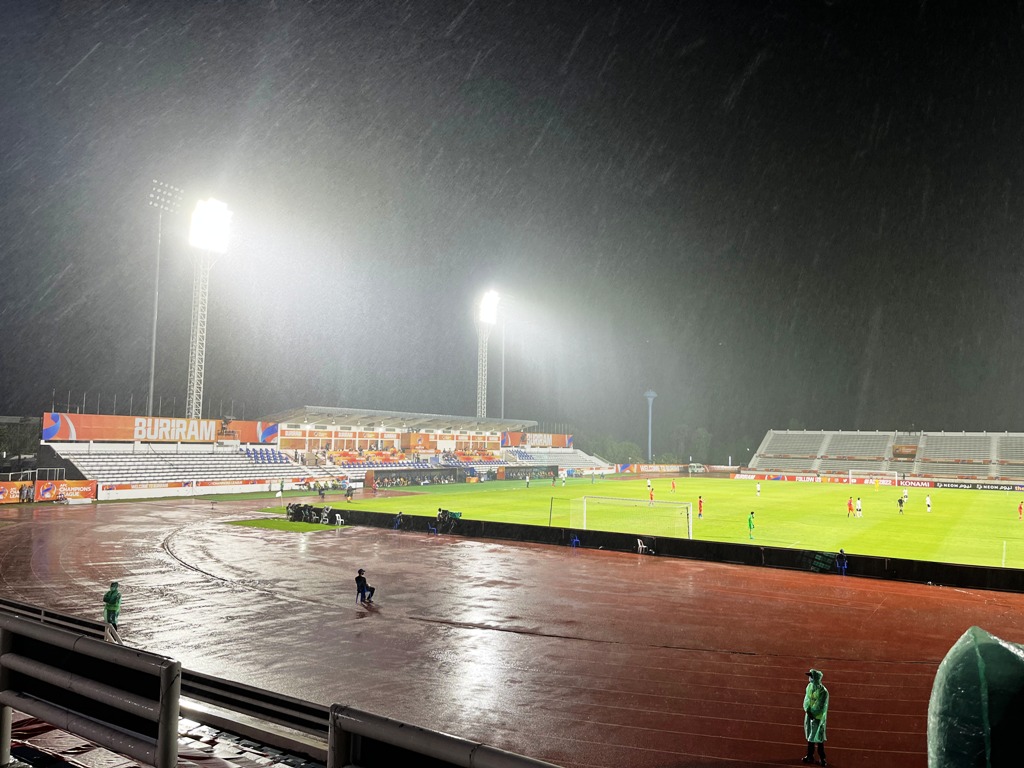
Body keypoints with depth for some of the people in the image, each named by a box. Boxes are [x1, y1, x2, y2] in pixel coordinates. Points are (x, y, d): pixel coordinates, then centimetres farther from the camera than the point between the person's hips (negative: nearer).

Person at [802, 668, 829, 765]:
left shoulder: (823, 691, -23)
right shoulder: (810, 686, -5)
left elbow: (821, 707, -18)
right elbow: (806, 700, 0)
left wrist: (812, 714, -13)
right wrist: (807, 711, -13)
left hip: (818, 717, -6)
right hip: (809, 715, 6)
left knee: (818, 737, 7)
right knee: (810, 736, 17)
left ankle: (822, 757, 24)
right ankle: (810, 755, 31)